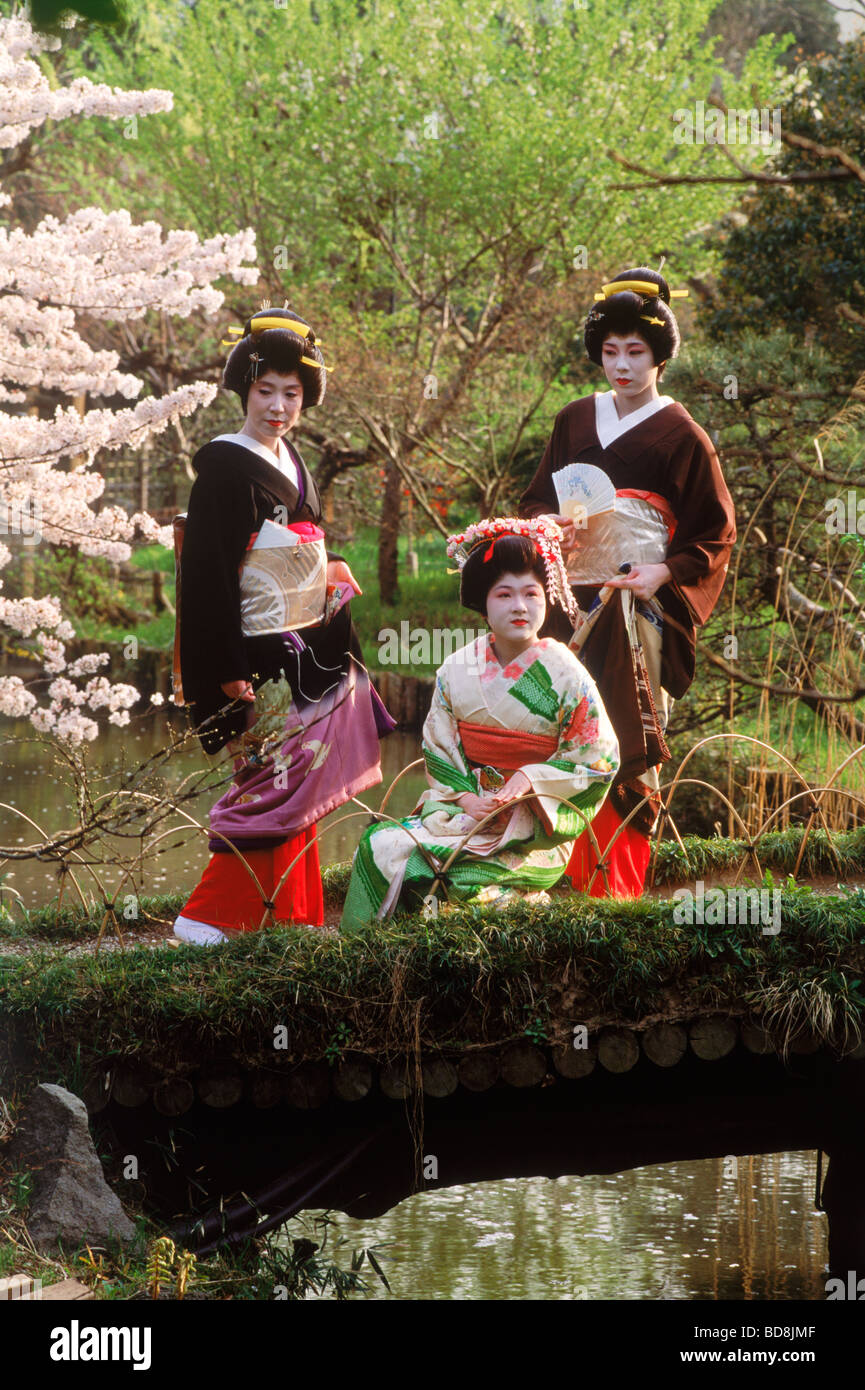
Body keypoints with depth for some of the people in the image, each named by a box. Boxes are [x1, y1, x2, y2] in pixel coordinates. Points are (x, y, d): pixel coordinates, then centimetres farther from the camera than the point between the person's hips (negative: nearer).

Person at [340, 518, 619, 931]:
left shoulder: (564, 674, -7)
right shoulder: (457, 671, 3)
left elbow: (598, 758, -5)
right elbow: (438, 750, 7)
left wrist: (529, 781, -17)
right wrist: (465, 797, -12)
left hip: (535, 824, -4)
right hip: (465, 806, 4)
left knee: (464, 877, -30)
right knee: (381, 846, -17)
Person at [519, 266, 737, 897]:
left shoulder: (681, 435, 2)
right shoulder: (576, 421, 14)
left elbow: (714, 533, 2)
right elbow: (536, 500, 19)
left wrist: (665, 572, -15)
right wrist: (552, 524, -4)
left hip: (640, 605, -4)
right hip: (575, 601, 4)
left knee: (628, 747, -8)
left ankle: (619, 889, -4)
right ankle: (575, 879, 1)